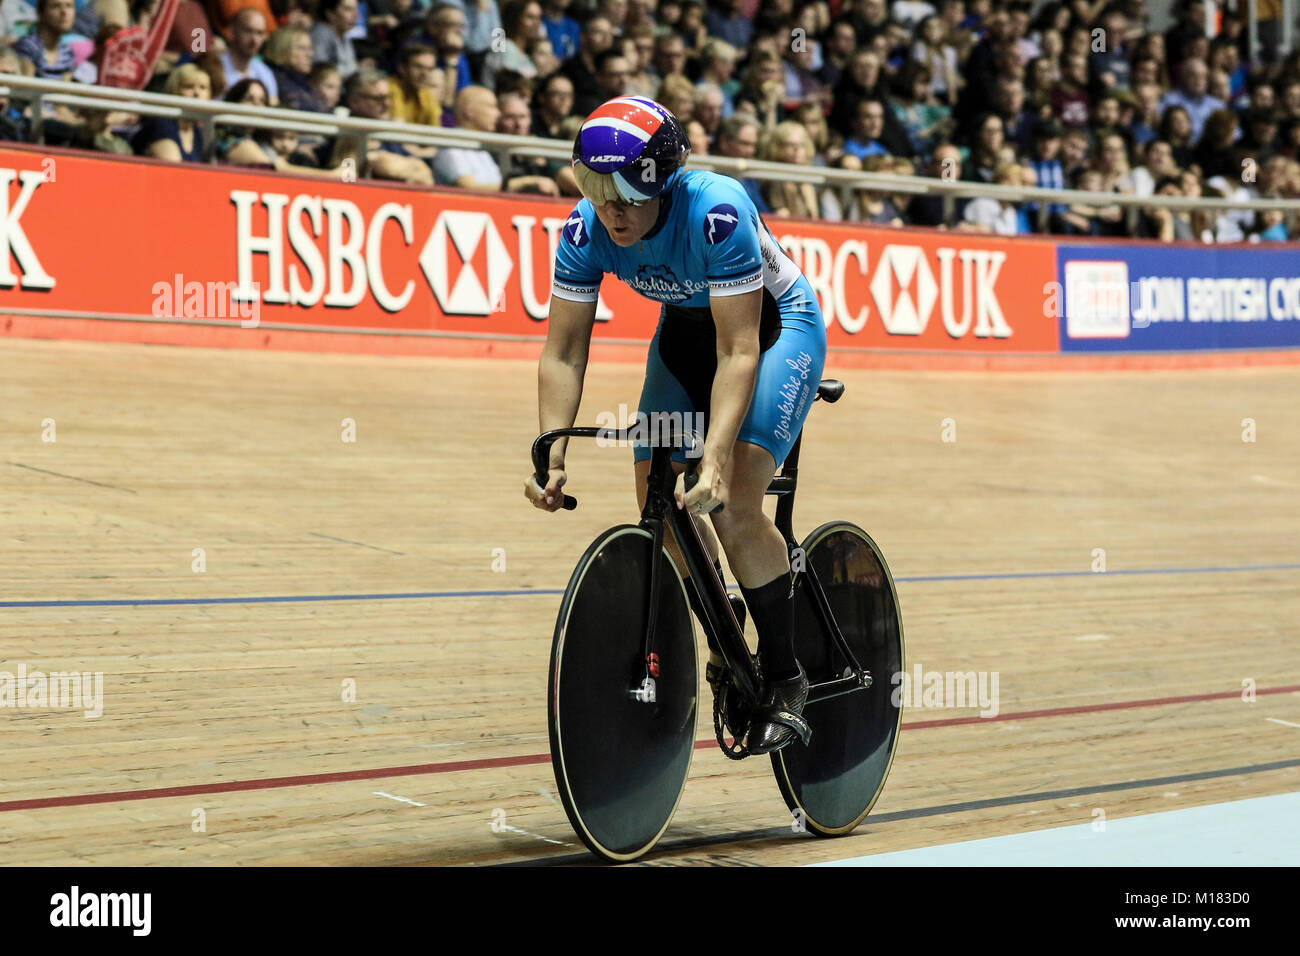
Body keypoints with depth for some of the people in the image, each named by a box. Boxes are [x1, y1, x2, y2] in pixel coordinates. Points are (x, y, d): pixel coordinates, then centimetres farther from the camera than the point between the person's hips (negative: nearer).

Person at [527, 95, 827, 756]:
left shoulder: (717, 212, -36)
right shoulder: (586, 229, -21)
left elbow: (738, 351, -35)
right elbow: (563, 352, -15)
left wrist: (714, 458, -44)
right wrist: (551, 460, -26)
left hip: (775, 325, -6)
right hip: (686, 328, 6)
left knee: (732, 501, -21)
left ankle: (784, 677, -6)